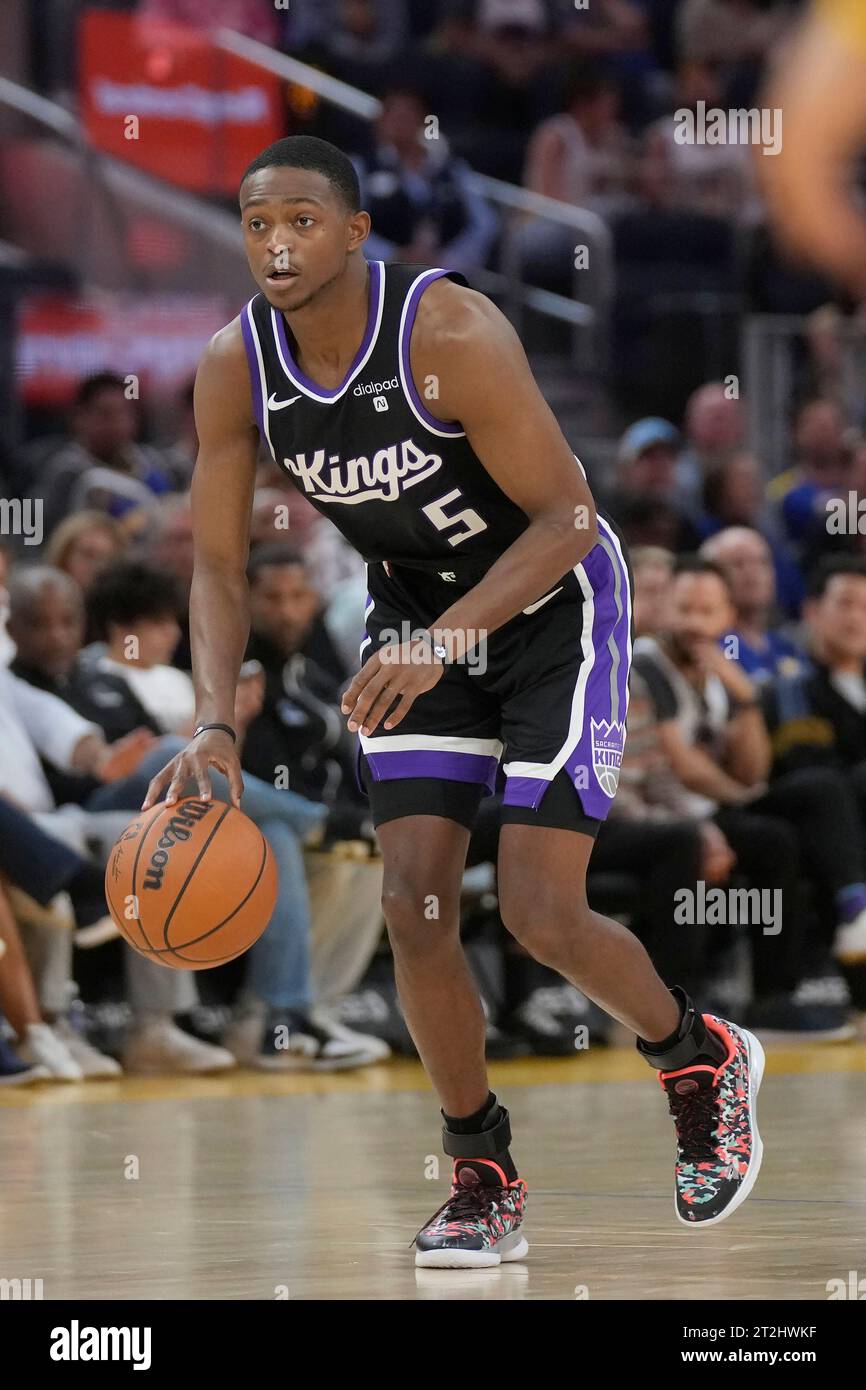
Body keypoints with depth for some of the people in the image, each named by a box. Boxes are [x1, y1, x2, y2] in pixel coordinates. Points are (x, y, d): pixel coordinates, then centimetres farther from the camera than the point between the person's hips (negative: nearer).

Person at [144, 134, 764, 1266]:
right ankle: (485, 1179, 11)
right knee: (414, 908, -6)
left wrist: (443, 641, -37)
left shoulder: (449, 333, -30)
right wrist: (214, 726, -22)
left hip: (553, 602, -5)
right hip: (415, 611, 5)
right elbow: (219, 568, -6)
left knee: (541, 916, -10)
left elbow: (566, 518, -26)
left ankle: (703, 1062, 20)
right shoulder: (236, 367, -14)